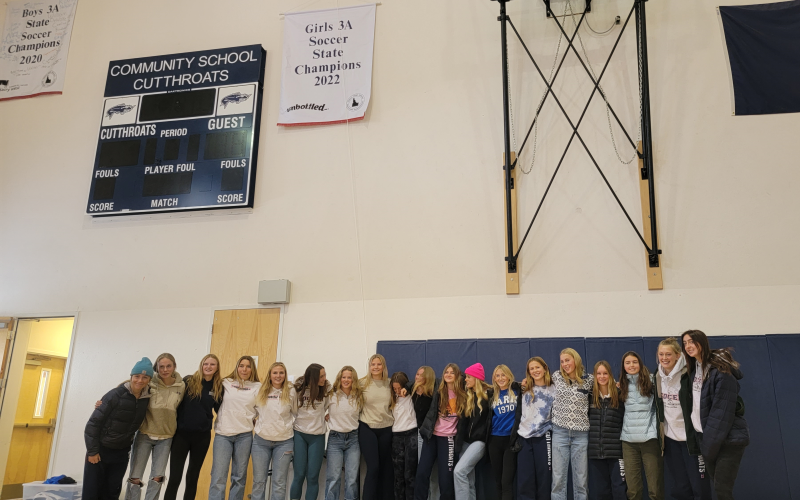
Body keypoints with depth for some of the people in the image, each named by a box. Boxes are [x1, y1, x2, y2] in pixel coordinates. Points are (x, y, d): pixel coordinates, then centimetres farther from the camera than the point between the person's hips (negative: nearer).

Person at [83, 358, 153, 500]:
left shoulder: (147, 398, -5)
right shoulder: (116, 395, -18)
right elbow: (93, 422, -14)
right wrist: (92, 451, -14)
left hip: (121, 453, 4)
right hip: (100, 449, -4)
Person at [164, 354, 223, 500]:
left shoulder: (218, 387, 2)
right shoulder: (188, 381, -4)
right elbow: (176, 403, -1)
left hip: (202, 436, 2)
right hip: (181, 434, -2)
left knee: (193, 477, 12)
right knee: (174, 478, -1)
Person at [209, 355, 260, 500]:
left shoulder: (258, 387, 7)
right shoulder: (226, 383, 5)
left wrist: (251, 417, 1)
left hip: (245, 435, 1)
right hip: (223, 434, -1)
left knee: (239, 477, 8)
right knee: (218, 478, -6)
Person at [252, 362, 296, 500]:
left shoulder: (291, 392, 0)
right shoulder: (261, 391, 2)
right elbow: (253, 411, 14)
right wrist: (256, 426, 7)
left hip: (284, 441, -1)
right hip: (261, 440, 1)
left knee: (279, 482, 3)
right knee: (259, 481, 7)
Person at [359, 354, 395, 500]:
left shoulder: (389, 384, 4)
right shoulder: (362, 383, -5)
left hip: (386, 429, 3)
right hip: (367, 428, -3)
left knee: (386, 467, 9)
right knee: (373, 467, -9)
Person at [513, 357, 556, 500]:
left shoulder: (553, 390, 3)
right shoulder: (525, 391, 11)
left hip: (543, 438, -2)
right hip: (524, 438, 2)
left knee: (544, 477, 2)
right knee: (524, 480, 1)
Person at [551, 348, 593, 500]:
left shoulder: (589, 380, 0)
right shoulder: (557, 377, 2)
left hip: (581, 434, 0)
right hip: (560, 432, 0)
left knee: (581, 478, 6)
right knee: (558, 478, 2)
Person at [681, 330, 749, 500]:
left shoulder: (720, 369, -17)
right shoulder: (694, 368, 8)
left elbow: (722, 410, -20)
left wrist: (710, 442, -18)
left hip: (728, 438, -8)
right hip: (707, 435, 8)